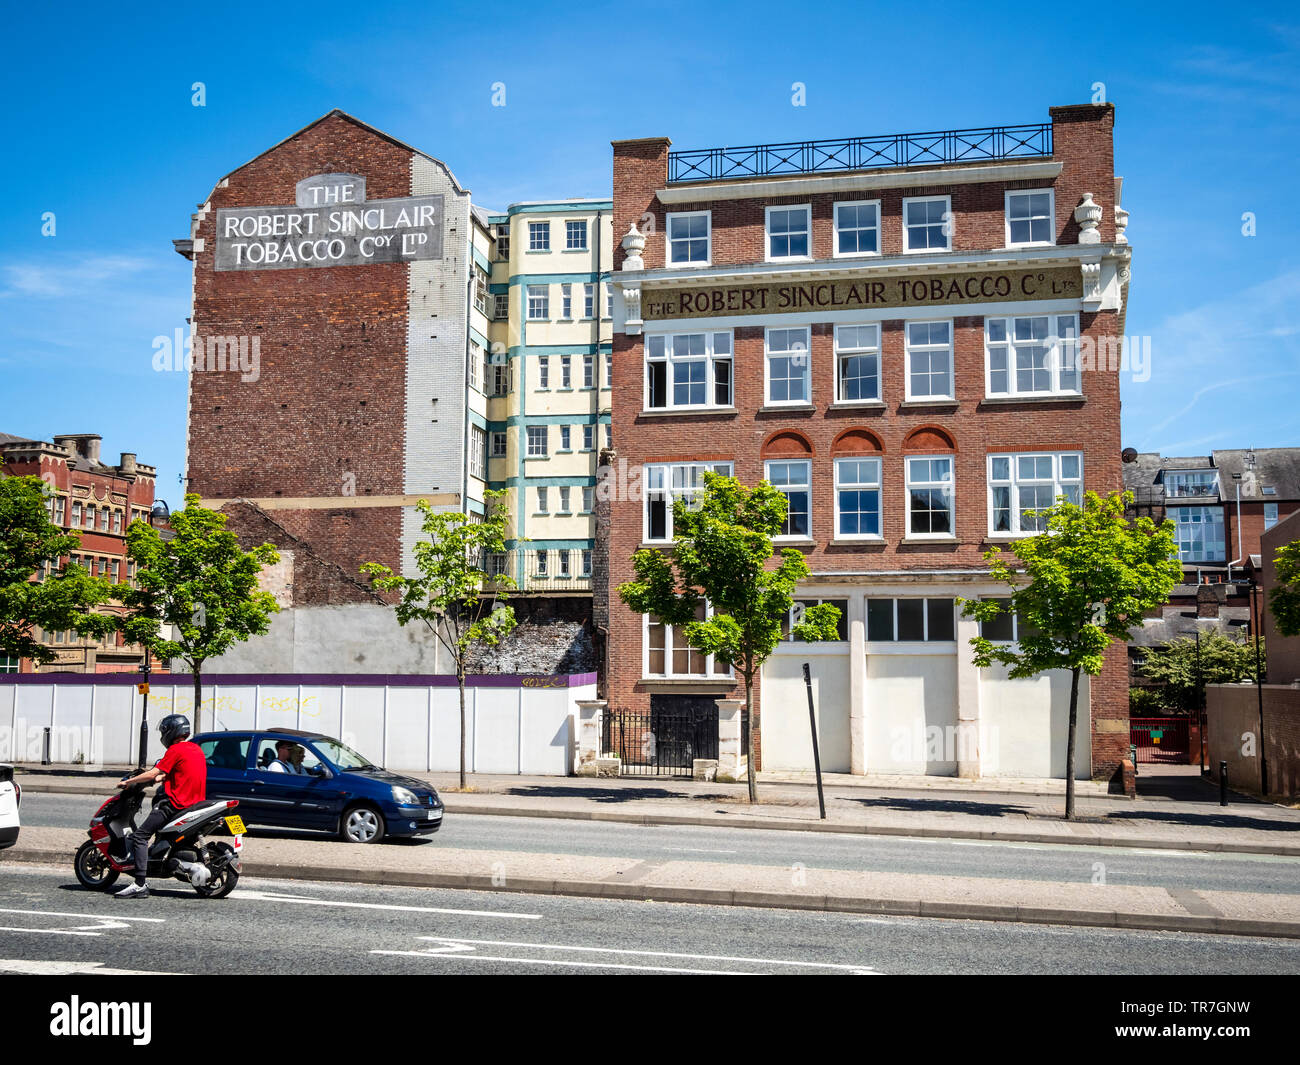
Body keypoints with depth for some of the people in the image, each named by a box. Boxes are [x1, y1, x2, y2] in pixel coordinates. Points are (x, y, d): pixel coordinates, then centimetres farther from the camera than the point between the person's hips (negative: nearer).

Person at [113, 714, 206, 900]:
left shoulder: (176, 750, -11)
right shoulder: (196, 749, 14)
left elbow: (152, 774, -12)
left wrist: (127, 781, 0)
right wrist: (159, 777, 26)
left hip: (177, 804, -9)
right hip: (196, 800, 9)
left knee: (139, 836, -9)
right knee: (157, 800, 36)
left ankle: (140, 884, -19)